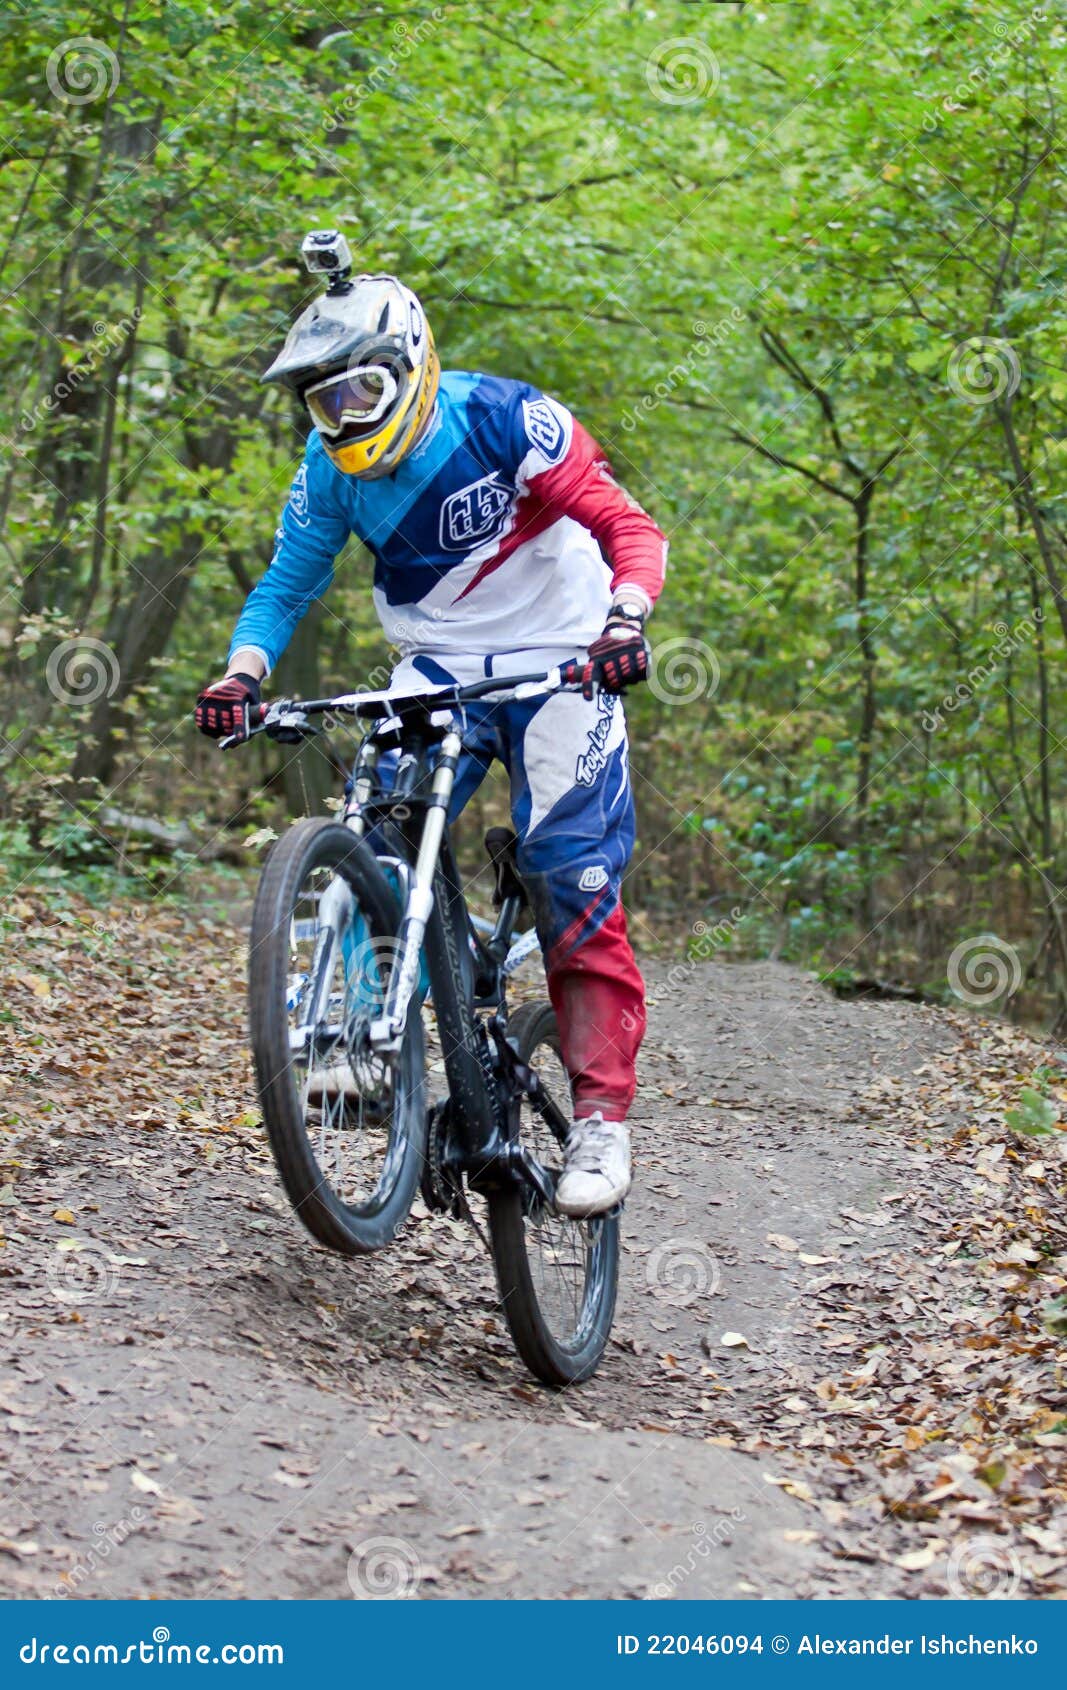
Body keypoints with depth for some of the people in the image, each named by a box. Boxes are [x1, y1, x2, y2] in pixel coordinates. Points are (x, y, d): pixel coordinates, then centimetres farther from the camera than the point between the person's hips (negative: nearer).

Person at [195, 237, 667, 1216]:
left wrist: (625, 620, -40)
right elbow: (288, 585, -1)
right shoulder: (333, 468, -5)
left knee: (573, 878, -14)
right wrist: (243, 672, -22)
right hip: (437, 669, 4)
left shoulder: (507, 421, -18)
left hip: (558, 665, -4)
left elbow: (629, 528, -20)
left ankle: (602, 1115, -7)